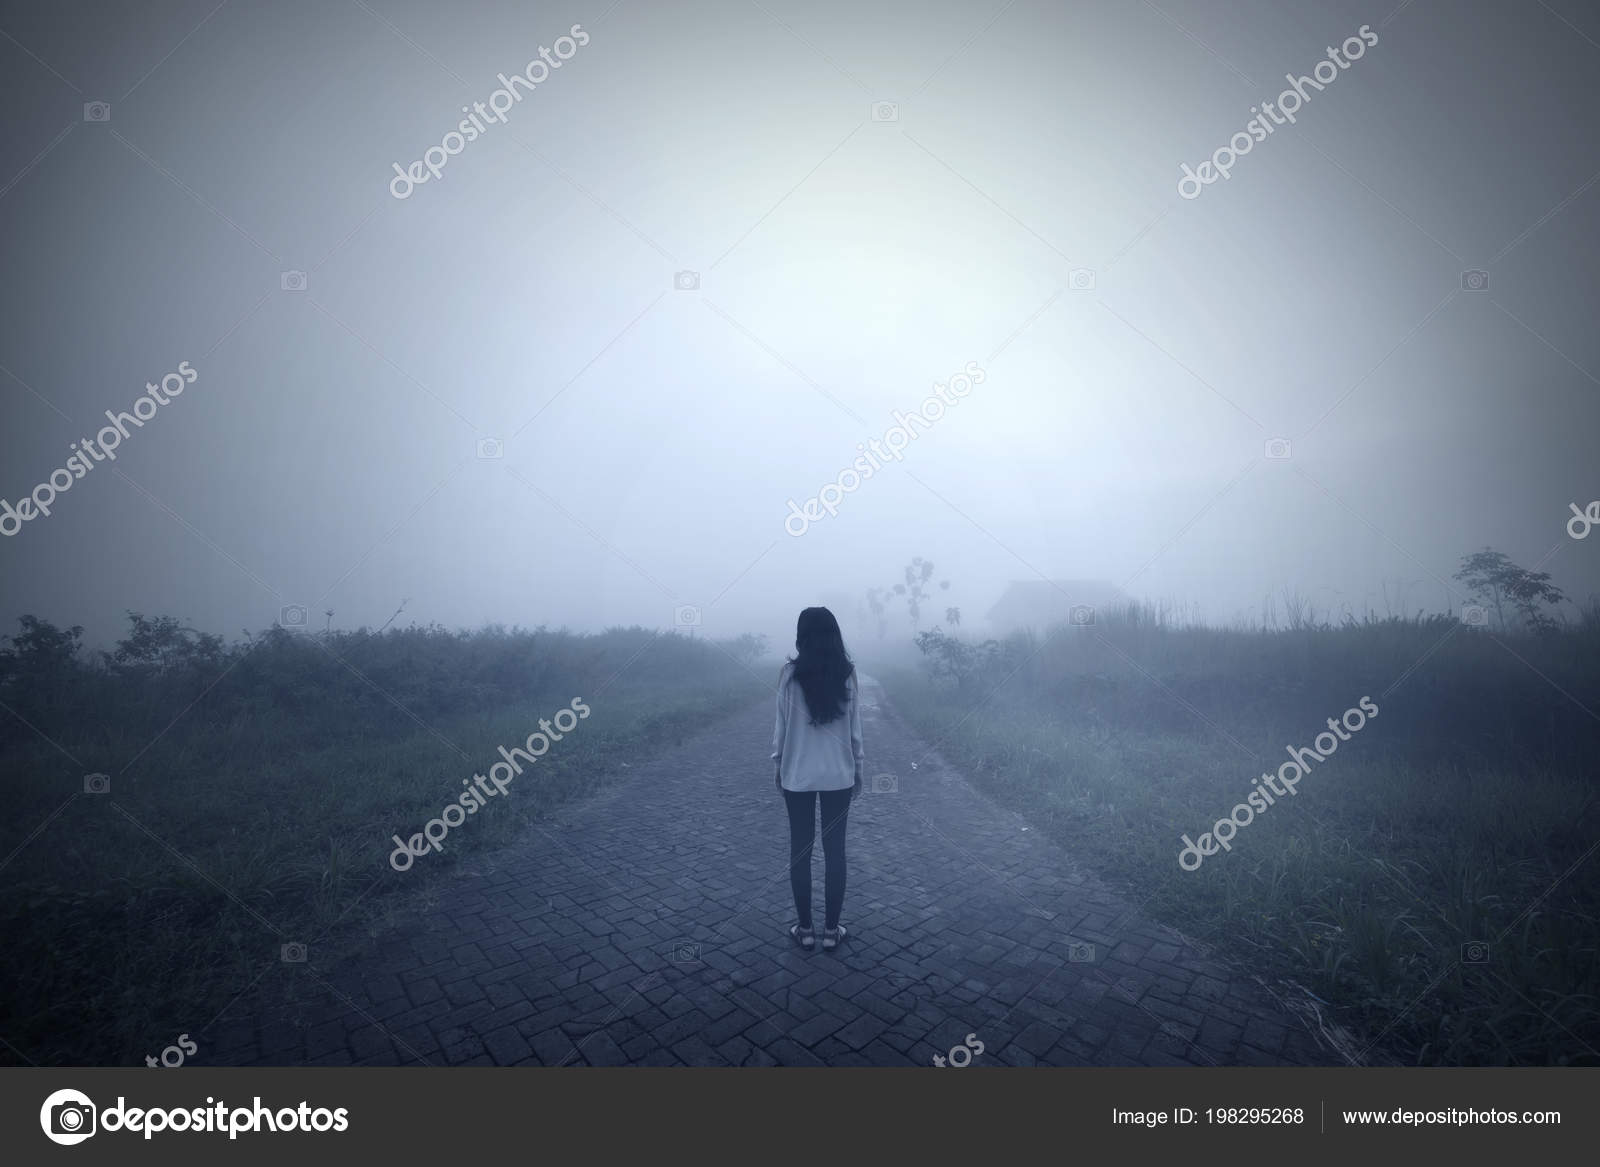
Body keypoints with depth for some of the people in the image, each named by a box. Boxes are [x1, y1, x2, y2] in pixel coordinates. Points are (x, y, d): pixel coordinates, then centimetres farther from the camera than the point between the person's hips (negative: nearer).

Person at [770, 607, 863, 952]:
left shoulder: (790, 673, -11)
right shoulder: (847, 674, -7)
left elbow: (782, 724, -5)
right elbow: (855, 727, -1)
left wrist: (777, 763, 9)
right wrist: (857, 767, 11)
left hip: (798, 774, -1)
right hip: (839, 774, 1)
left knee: (800, 850, 12)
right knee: (834, 850, 12)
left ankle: (805, 929, 22)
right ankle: (831, 929, 22)